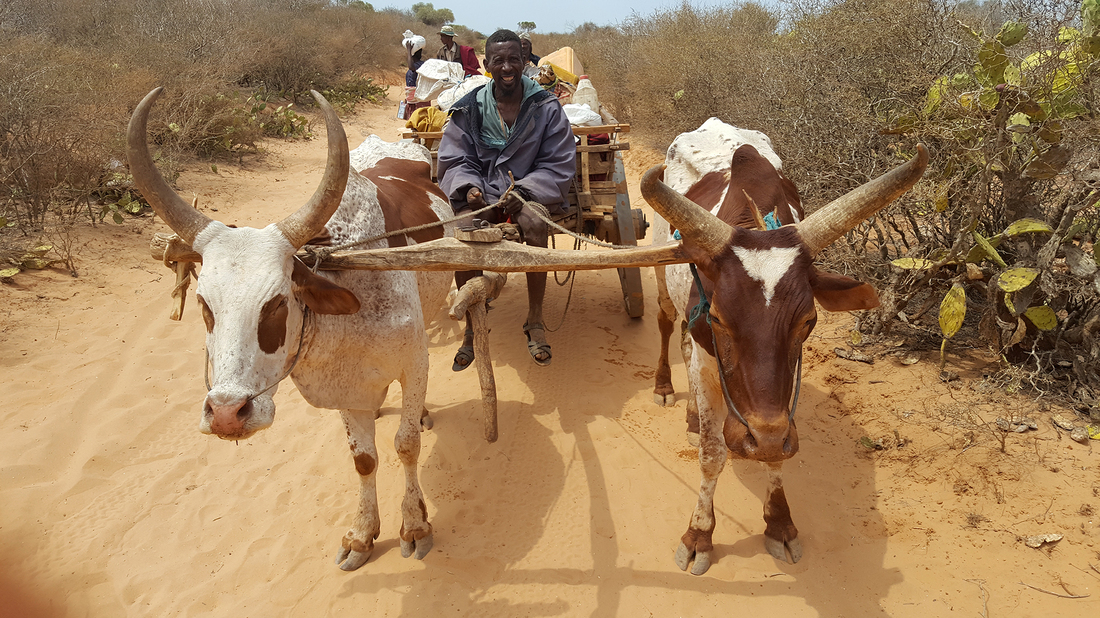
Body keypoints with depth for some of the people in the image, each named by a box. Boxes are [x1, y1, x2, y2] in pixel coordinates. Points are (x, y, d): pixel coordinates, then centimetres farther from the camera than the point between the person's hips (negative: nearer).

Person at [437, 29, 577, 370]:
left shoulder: (546, 107, 0)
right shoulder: (469, 109, 4)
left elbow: (560, 165, -2)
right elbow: (455, 160, 7)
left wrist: (523, 191, -17)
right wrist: (468, 188, -15)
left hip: (532, 191, -1)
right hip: (481, 193, 1)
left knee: (535, 224, -36)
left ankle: (535, 321, -17)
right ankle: (472, 329, -11)